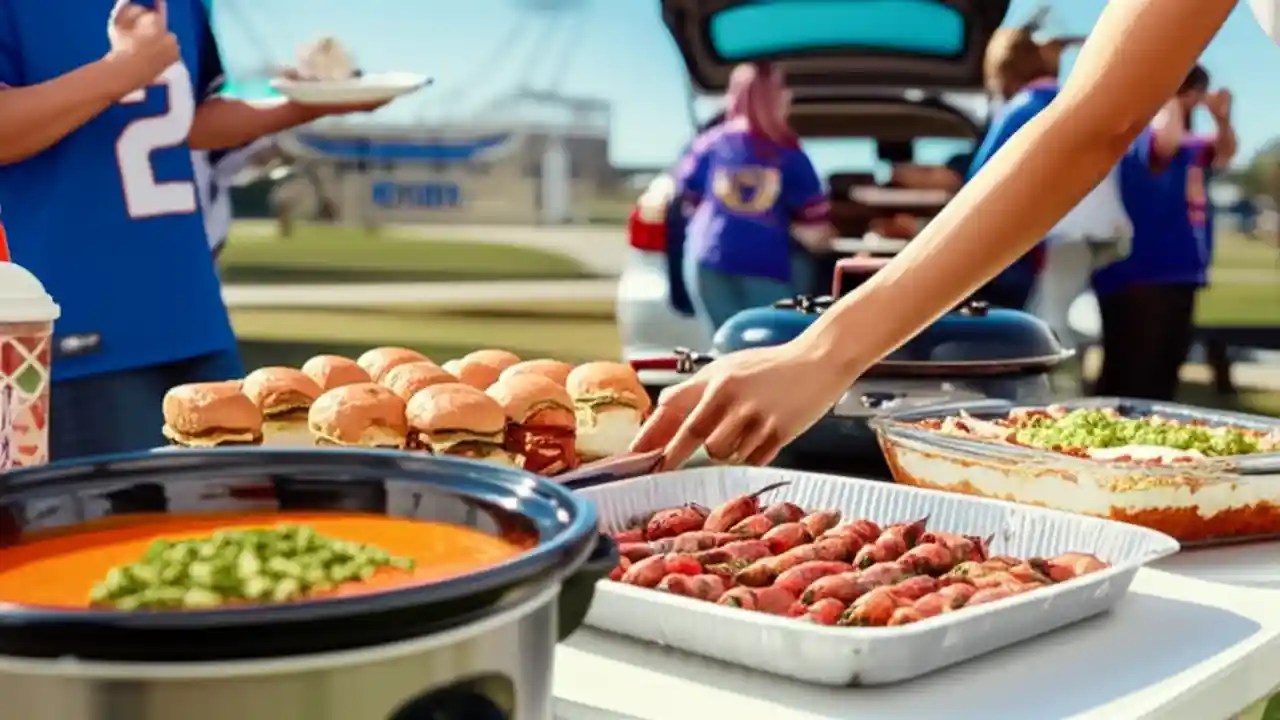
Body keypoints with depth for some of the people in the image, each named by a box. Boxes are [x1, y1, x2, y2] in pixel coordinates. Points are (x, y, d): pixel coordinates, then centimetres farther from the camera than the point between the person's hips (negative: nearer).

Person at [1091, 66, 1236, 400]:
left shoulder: (1188, 146, 13)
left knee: (1161, 383, 16)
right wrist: (1171, 102, -19)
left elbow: (1225, 152, 26)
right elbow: (1167, 142, -37)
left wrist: (1223, 119, 6)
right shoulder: (1141, 139, -15)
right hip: (1139, 281, -10)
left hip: (1176, 279, 10)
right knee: (1131, 385, -10)